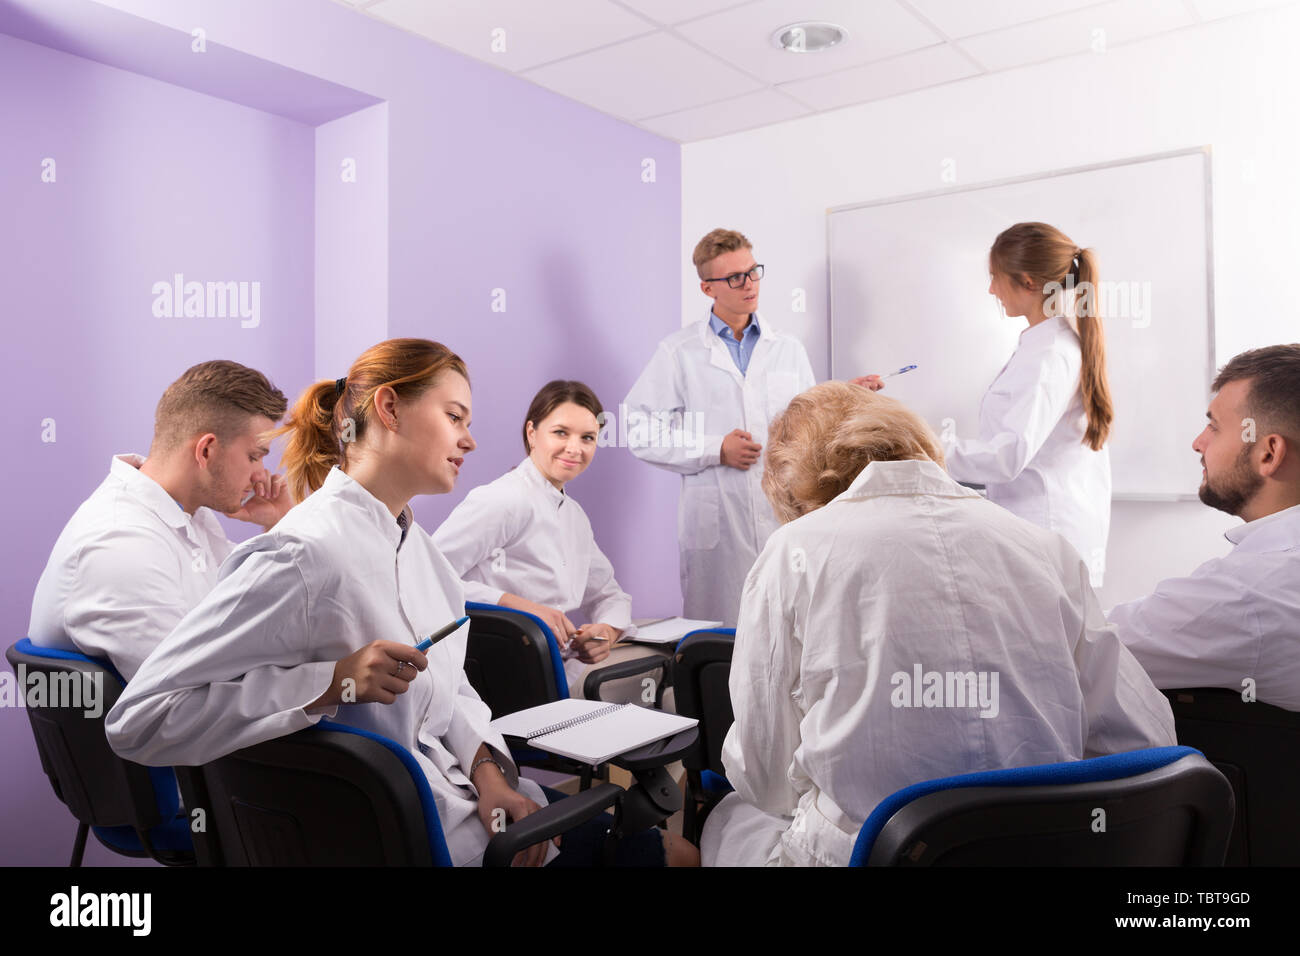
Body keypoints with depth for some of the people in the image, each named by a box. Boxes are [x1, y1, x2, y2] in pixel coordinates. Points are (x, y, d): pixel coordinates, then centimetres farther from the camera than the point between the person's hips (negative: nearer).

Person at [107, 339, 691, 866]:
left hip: (454, 795, 8)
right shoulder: (303, 555, -20)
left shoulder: (414, 544, 8)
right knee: (628, 847, -6)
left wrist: (489, 773, -7)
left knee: (640, 836, 2)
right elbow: (139, 721, -21)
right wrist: (334, 682, -28)